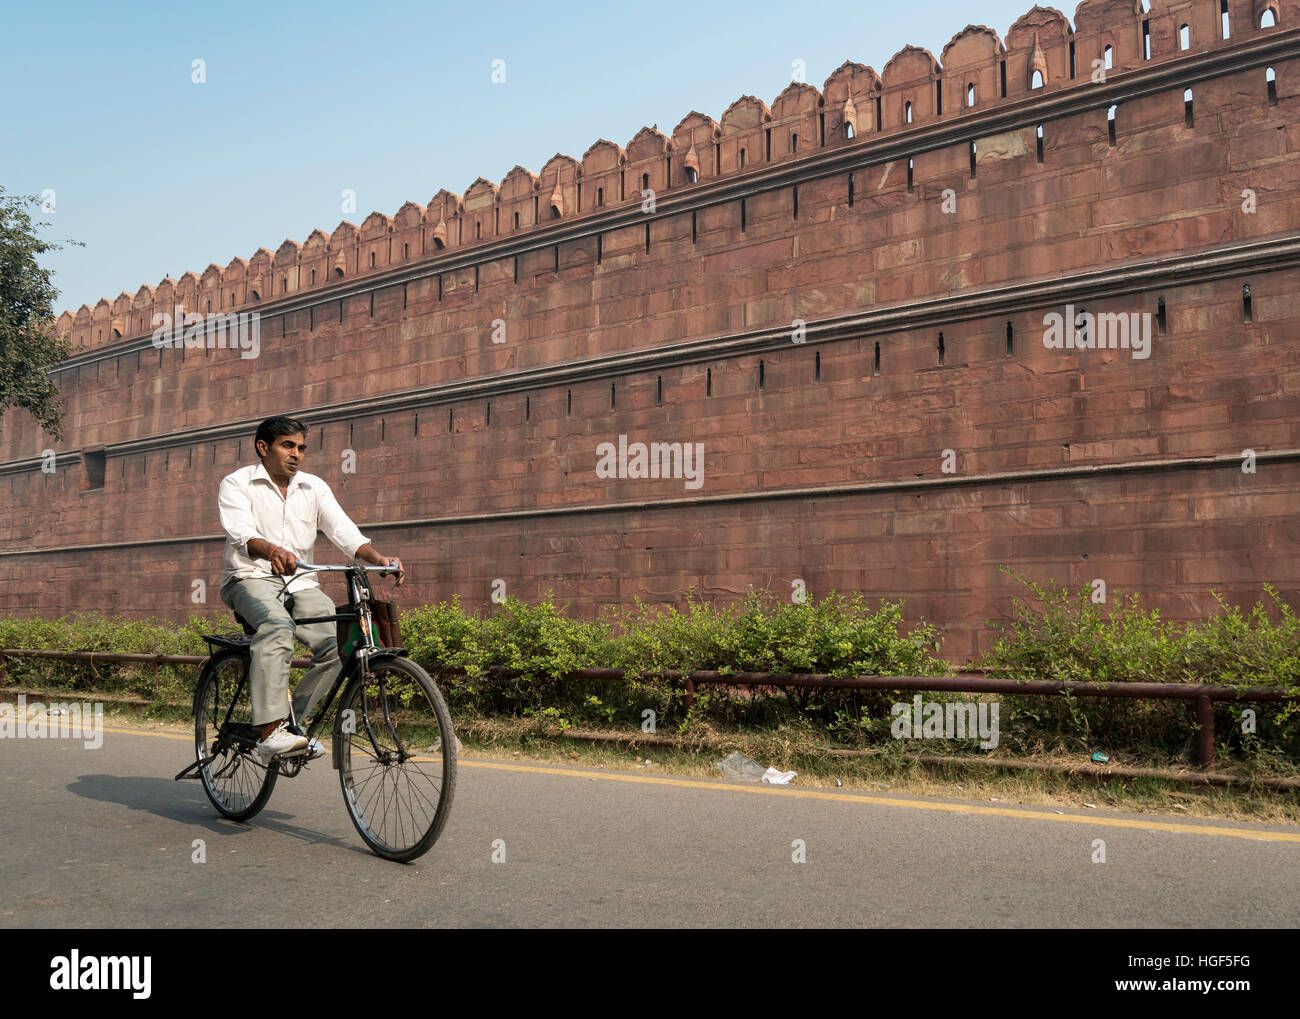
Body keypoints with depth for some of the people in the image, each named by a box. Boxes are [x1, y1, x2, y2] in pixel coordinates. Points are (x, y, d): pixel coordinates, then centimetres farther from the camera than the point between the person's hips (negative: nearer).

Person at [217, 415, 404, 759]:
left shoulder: (314, 487, 10)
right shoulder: (237, 483, -1)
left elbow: (344, 531, -2)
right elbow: (241, 532, -21)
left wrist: (377, 558, -23)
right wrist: (272, 551, -44)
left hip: (300, 583, 4)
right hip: (250, 578, -4)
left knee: (338, 642, -20)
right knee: (277, 626, -36)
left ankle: (292, 720, 0)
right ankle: (270, 731, -37)